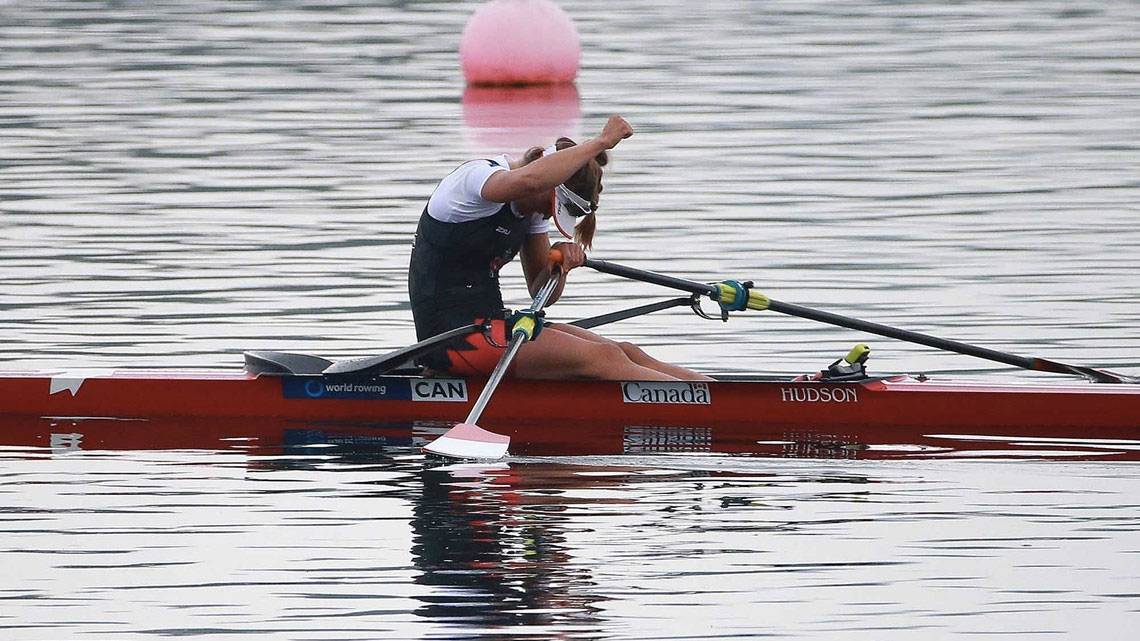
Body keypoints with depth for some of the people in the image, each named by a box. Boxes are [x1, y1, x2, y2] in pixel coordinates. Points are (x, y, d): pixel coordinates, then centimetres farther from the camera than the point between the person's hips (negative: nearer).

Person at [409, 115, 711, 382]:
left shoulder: (533, 211, 14)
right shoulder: (477, 175, -13)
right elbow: (527, 179, -38)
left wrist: (558, 266, -9)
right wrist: (601, 142, -29)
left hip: (491, 323, 9)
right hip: (451, 334, -9)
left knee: (625, 353, -7)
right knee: (602, 359, -22)